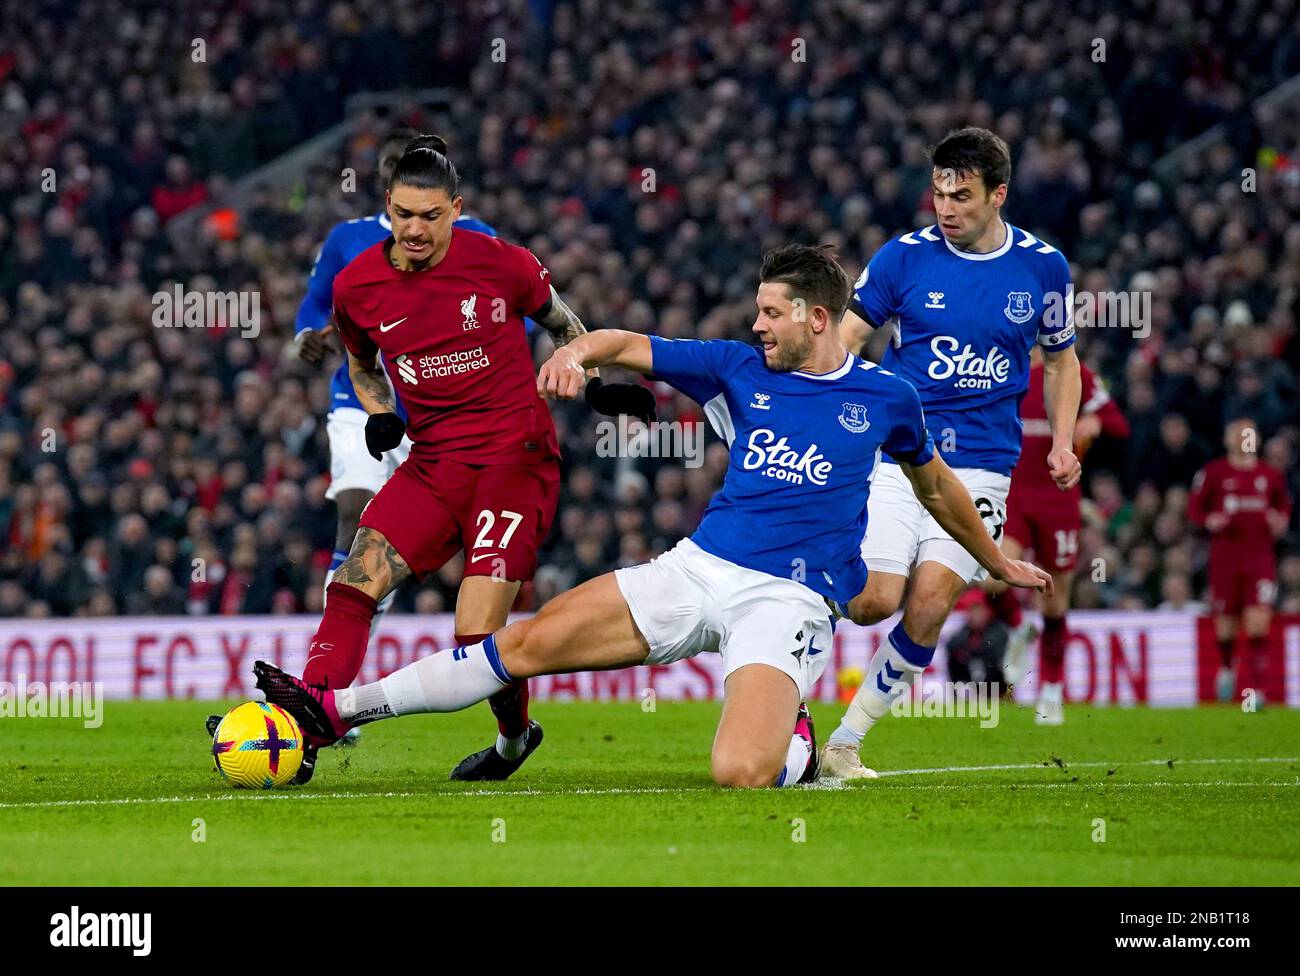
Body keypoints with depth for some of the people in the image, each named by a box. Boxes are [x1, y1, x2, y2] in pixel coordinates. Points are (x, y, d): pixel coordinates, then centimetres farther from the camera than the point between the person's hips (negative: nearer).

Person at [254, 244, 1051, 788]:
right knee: (529, 642, -8)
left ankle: (796, 744, 9)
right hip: (699, 571, 3)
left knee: (740, 774, -28)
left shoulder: (886, 398, 4)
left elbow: (936, 482, 22)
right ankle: (336, 711, -3)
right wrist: (579, 350, -15)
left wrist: (998, 561, 33)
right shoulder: (741, 369, 8)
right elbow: (630, 346, 8)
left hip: (789, 598, -3)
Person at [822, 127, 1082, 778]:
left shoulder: (1042, 266, 5)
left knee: (928, 607, -14)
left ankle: (847, 740, -1)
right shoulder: (906, 256, -2)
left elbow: (1061, 358, 19)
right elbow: (844, 339, 1)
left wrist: (1063, 443, 7)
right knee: (874, 601, -16)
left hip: (980, 467, 1)